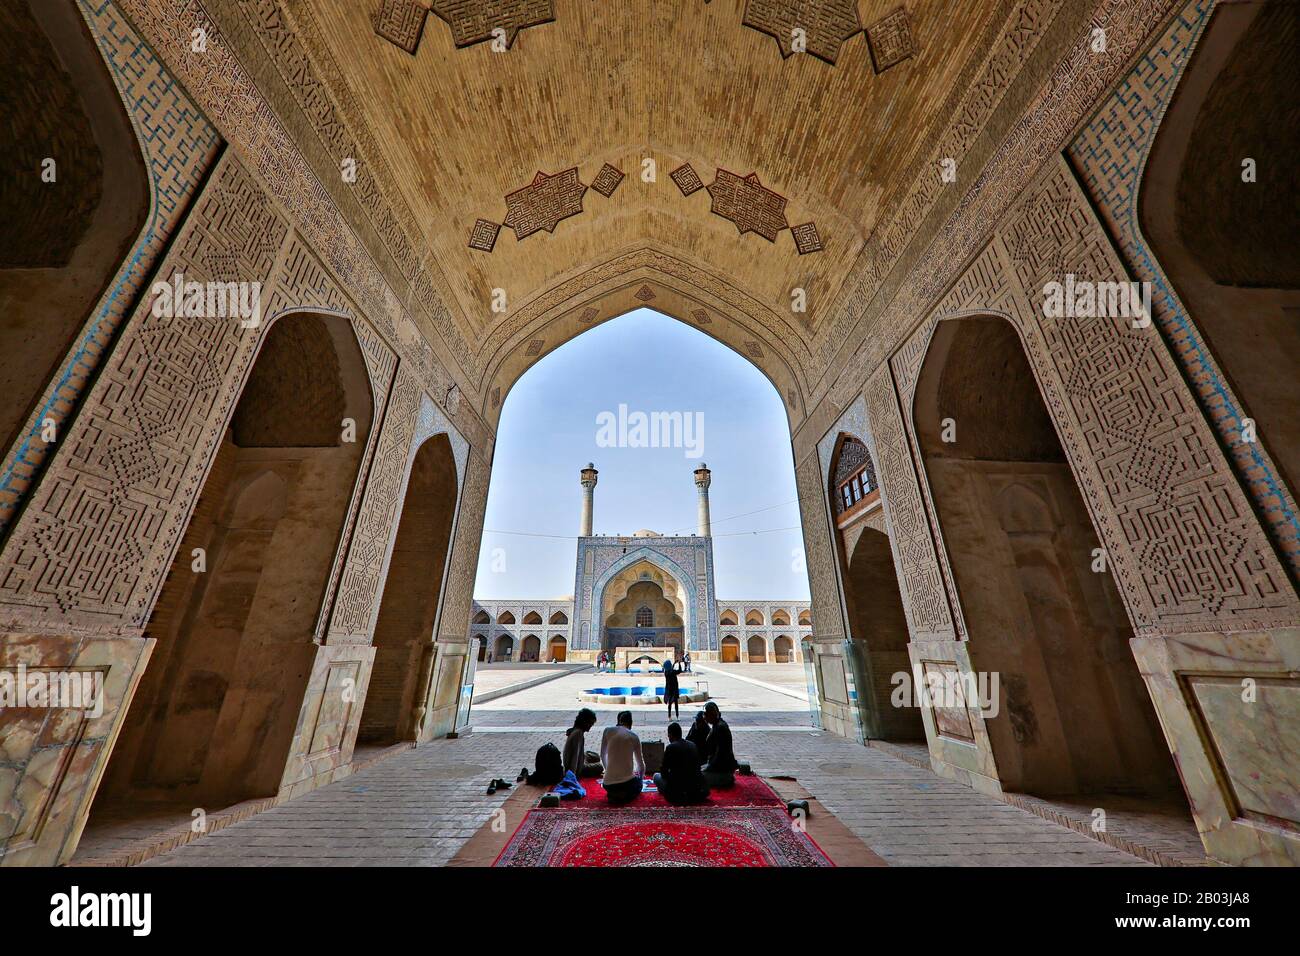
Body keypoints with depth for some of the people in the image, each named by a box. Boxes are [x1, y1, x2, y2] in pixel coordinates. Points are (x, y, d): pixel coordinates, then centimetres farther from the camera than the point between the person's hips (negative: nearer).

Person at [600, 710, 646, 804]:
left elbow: (603, 755, 12)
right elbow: (640, 762, 12)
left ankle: (613, 795, 6)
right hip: (627, 782, -2)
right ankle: (625, 796, 4)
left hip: (609, 783, 2)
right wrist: (641, 775, 34)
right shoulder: (634, 737, 0)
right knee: (638, 784, 34)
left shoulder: (608, 731, 1)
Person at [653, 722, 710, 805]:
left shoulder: (670, 747, -9)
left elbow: (663, 772, -4)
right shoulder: (693, 745, 7)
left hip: (676, 792, -4)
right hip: (697, 790, 4)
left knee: (657, 775, 18)